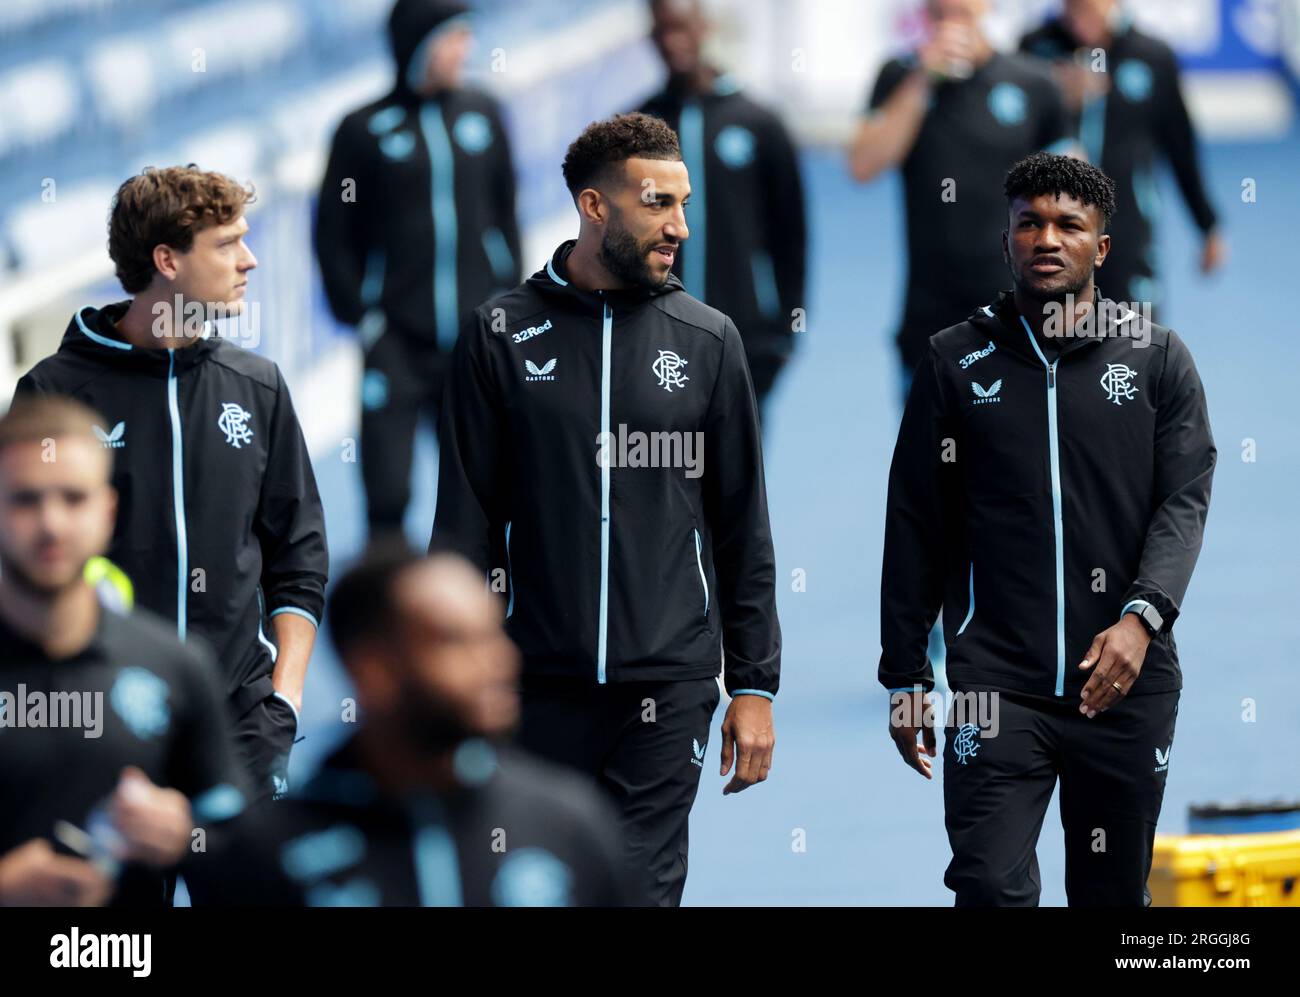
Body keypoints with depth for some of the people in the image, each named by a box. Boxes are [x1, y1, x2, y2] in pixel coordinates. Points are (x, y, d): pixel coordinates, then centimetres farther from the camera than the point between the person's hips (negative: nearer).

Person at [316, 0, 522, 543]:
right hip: (398, 341, -3)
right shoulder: (367, 130, -2)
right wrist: (358, 315, -5)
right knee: (387, 489, -6)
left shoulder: (482, 114, 8)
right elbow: (333, 233, 1)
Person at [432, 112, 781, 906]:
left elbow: (744, 528, 7)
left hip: (668, 688, 0)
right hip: (540, 684, 0)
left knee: (643, 885, -3)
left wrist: (756, 686, 3)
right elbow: (465, 520, 3)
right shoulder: (506, 334, 2)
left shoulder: (707, 339, 4)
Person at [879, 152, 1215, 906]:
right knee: (991, 889, -13)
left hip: (1128, 683, 1)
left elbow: (1185, 501, -3)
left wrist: (1142, 618, -20)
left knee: (1114, 893, 8)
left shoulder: (1158, 359, 6)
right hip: (997, 684, -1)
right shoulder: (959, 361, 7)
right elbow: (917, 527, 9)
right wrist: (904, 676, 6)